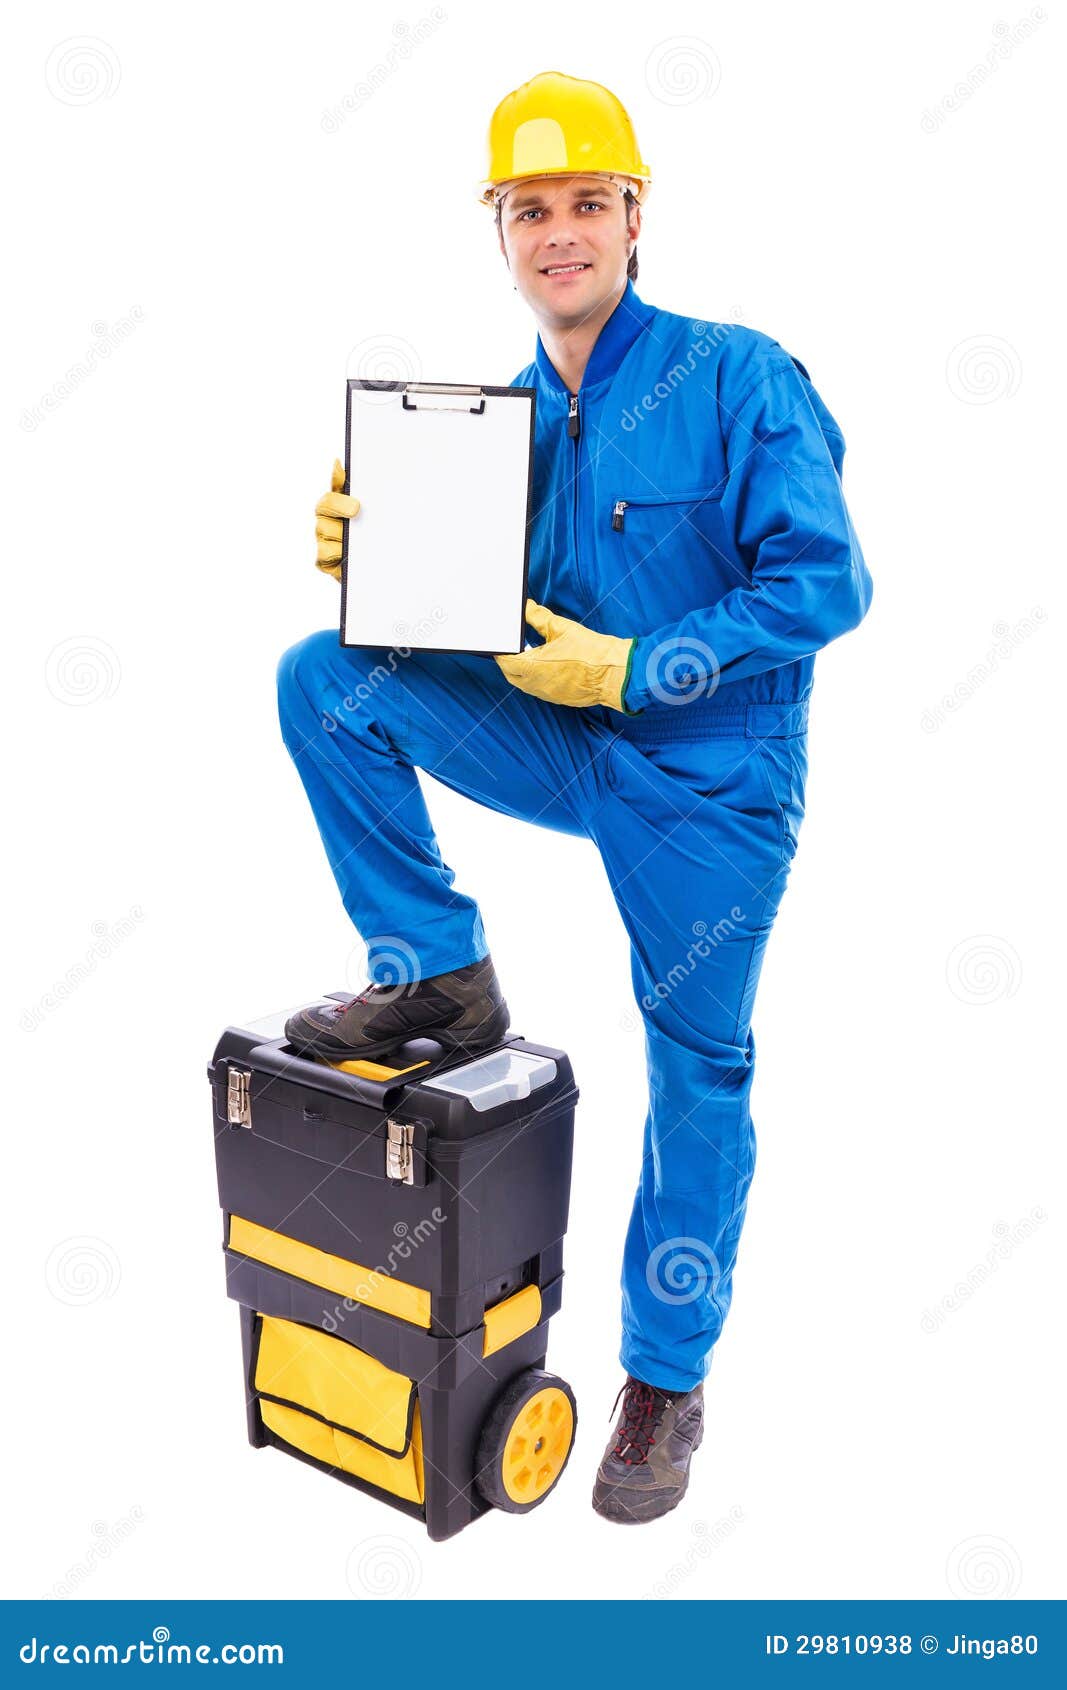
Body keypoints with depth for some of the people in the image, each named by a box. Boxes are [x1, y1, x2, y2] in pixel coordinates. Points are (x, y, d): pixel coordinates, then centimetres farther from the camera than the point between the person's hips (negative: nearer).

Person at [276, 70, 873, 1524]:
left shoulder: (737, 379, -11)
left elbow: (825, 583, -16)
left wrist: (633, 669, -20)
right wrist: (364, 557, -11)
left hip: (706, 778, -4)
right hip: (559, 740, 5)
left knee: (697, 1071, 4)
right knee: (326, 679, -11)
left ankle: (668, 1377, 24)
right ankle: (438, 977, -1)